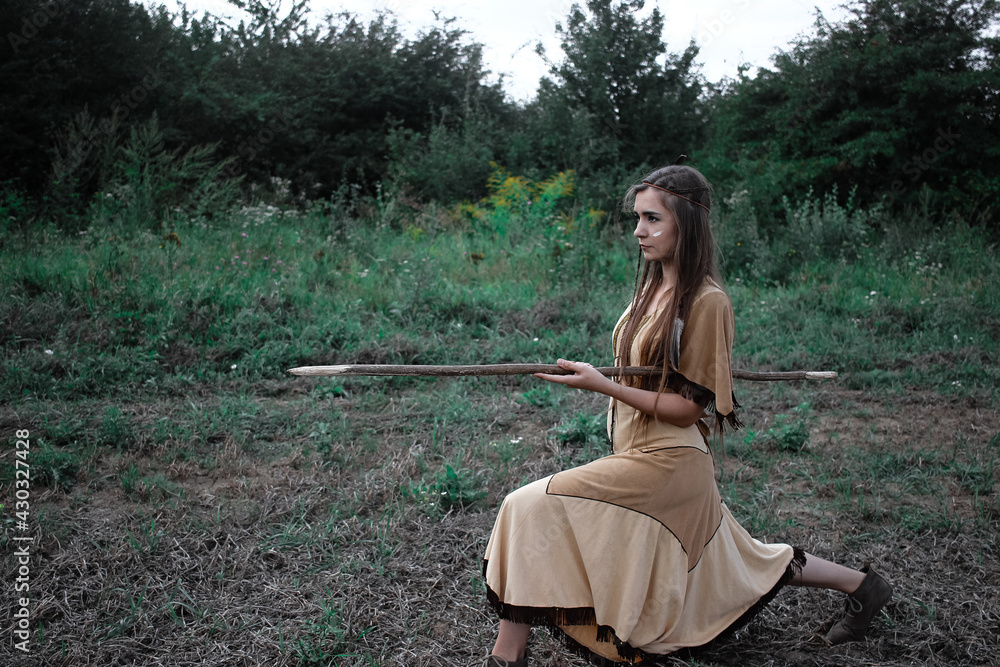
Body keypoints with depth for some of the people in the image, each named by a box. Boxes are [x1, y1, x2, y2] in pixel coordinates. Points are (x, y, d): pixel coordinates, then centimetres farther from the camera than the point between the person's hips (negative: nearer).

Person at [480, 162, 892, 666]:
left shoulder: (706, 300, -19)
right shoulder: (652, 286, 6)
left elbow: (687, 408, -19)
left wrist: (601, 386, -25)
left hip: (664, 463, -9)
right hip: (638, 452, 9)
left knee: (532, 508, -16)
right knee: (728, 567, 25)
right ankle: (860, 585, 40)